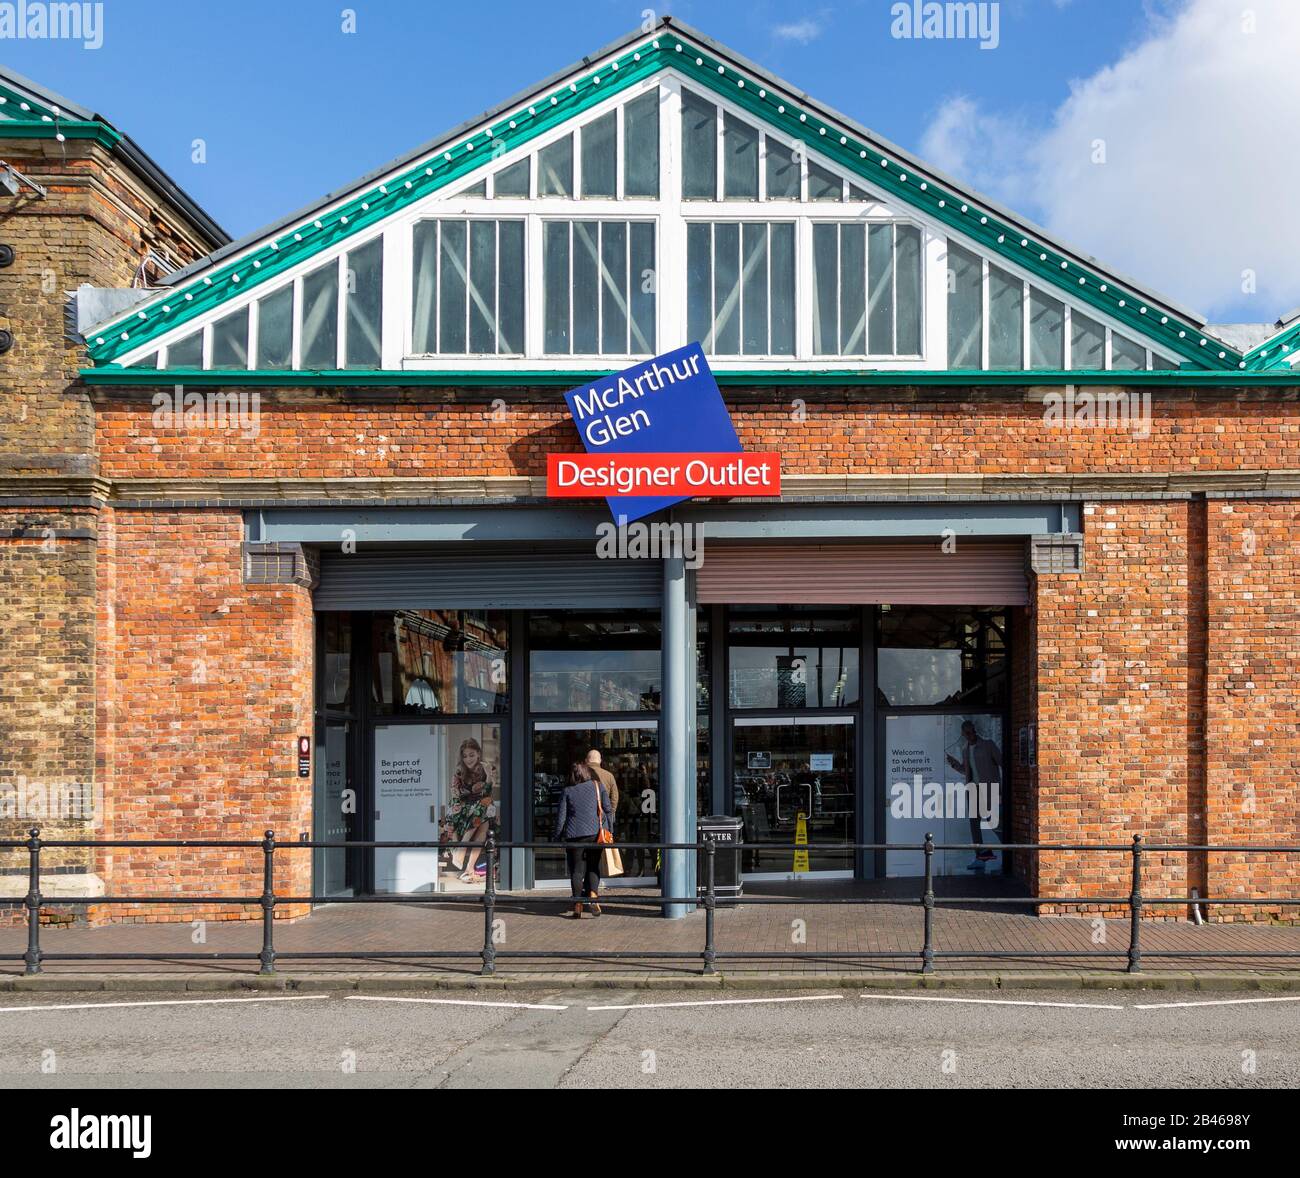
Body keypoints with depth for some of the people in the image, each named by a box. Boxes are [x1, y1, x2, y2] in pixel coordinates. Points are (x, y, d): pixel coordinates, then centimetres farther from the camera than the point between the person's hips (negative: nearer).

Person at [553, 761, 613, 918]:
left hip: (574, 835, -1)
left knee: (577, 870, 5)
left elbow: (561, 816, 3)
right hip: (596, 833, 1)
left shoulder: (567, 791, 3)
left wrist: (557, 837, 10)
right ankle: (593, 896, -12)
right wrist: (609, 830, 11)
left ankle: (577, 907, 3)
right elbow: (608, 809, 3)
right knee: (593, 867, 11)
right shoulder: (598, 786, 5)